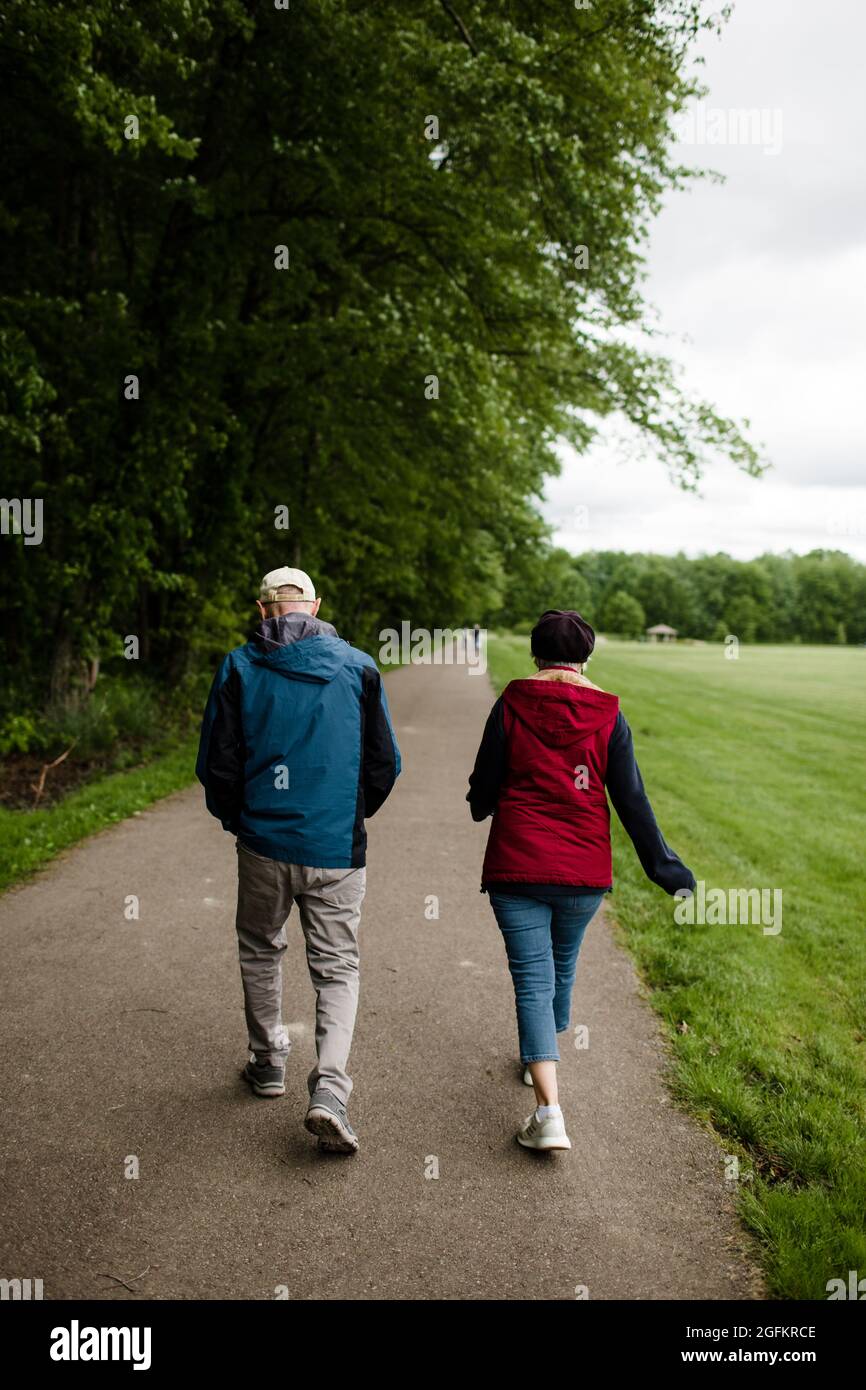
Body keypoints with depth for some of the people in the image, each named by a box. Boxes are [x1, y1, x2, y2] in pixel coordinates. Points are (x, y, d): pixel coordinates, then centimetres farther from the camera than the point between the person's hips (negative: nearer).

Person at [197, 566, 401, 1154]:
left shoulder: (240, 668, -2)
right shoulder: (358, 667, -1)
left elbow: (217, 764, 0)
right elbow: (385, 764, 2)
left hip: (264, 842, 0)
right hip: (338, 849, 0)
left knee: (260, 951, 22)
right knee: (338, 969, 9)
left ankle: (270, 1063, 34)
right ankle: (330, 1088, -7)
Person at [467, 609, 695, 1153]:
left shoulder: (512, 704, -5)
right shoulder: (607, 714, -2)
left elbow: (484, 787, 0)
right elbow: (631, 798, -3)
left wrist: (481, 807, 24)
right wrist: (664, 866, 4)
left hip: (516, 865, -2)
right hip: (584, 869, 2)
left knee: (533, 980, -1)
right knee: (562, 967, 24)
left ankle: (549, 1112, -12)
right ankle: (542, 1056, 47)